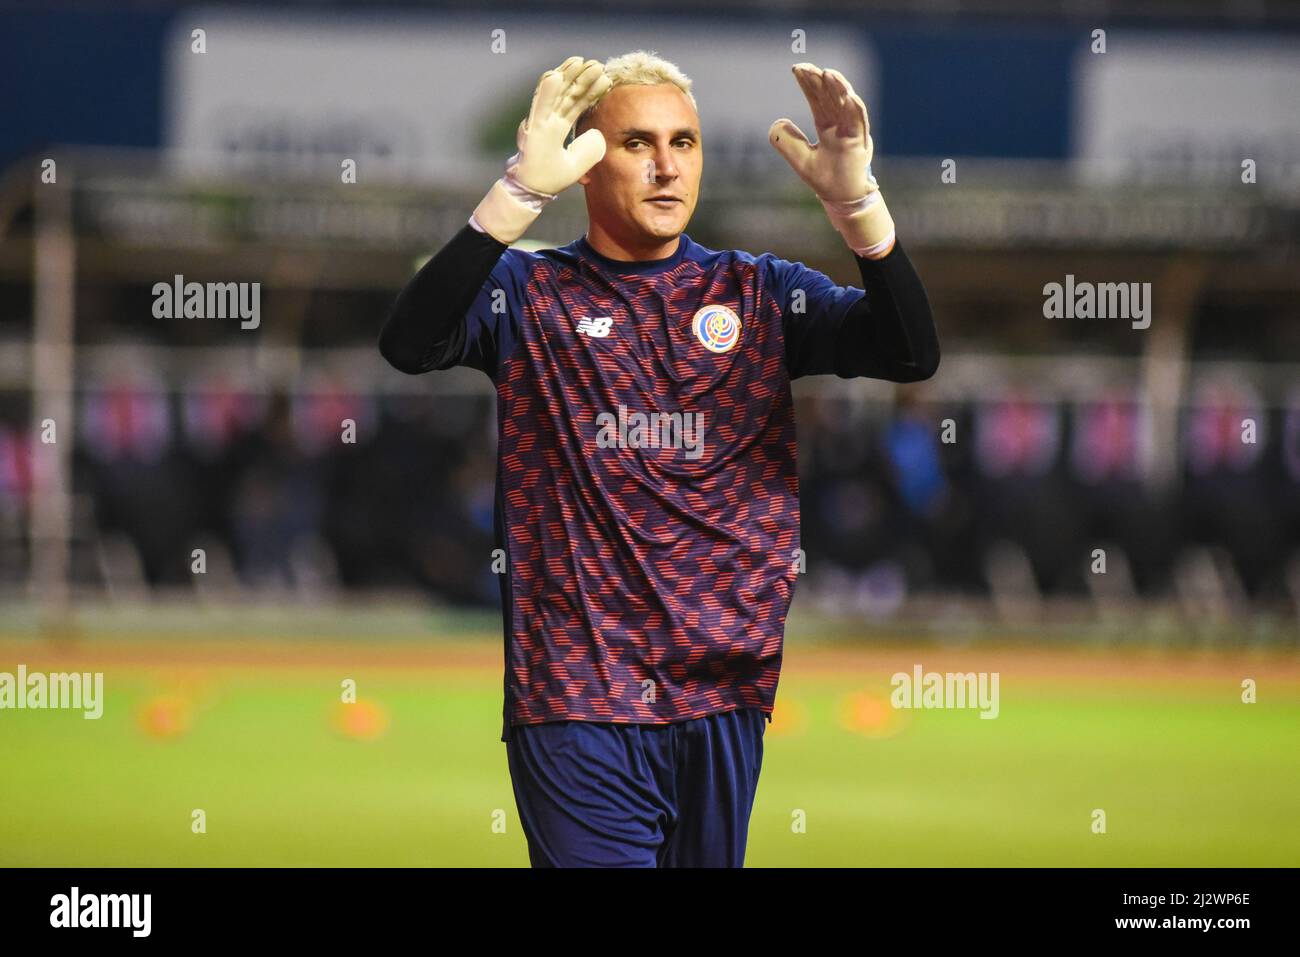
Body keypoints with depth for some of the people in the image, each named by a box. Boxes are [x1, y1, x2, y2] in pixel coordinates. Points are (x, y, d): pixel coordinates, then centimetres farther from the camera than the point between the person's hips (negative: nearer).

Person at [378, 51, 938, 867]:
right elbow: (408, 343, -18)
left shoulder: (761, 294, 9)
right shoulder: (527, 295, 2)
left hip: (723, 690, 3)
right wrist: (518, 195, -30)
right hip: (577, 700, -3)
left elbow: (912, 354, -5)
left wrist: (857, 201, -22)